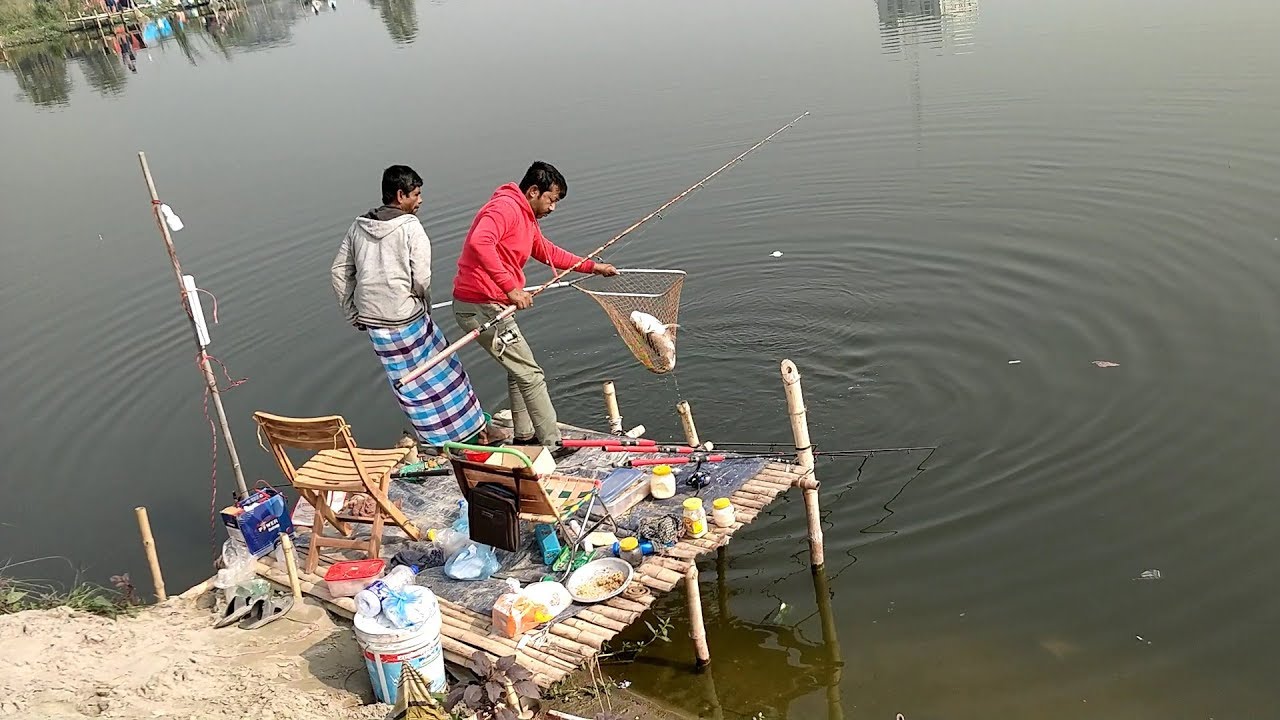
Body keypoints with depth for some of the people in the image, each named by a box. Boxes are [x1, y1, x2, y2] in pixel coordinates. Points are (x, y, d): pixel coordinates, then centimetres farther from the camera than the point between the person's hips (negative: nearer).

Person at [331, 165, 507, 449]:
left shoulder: (359, 226, 7)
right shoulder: (410, 227, -12)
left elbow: (340, 271, 9)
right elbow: (422, 279, -15)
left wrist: (353, 314, 15)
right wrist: (425, 305, 5)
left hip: (373, 324, 6)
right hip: (408, 320, -6)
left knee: (407, 383, 17)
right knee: (444, 372, 8)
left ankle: (435, 438, 26)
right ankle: (477, 430, 19)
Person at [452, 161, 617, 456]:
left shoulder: (526, 218, 18)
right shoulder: (505, 207, -16)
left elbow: (547, 252, 32)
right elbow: (479, 243, -34)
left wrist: (593, 266, 30)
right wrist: (510, 287, -34)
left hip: (489, 306, 11)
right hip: (481, 307, -11)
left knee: (520, 370, 23)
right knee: (531, 375, -3)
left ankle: (525, 437, 34)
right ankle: (553, 444, 5)